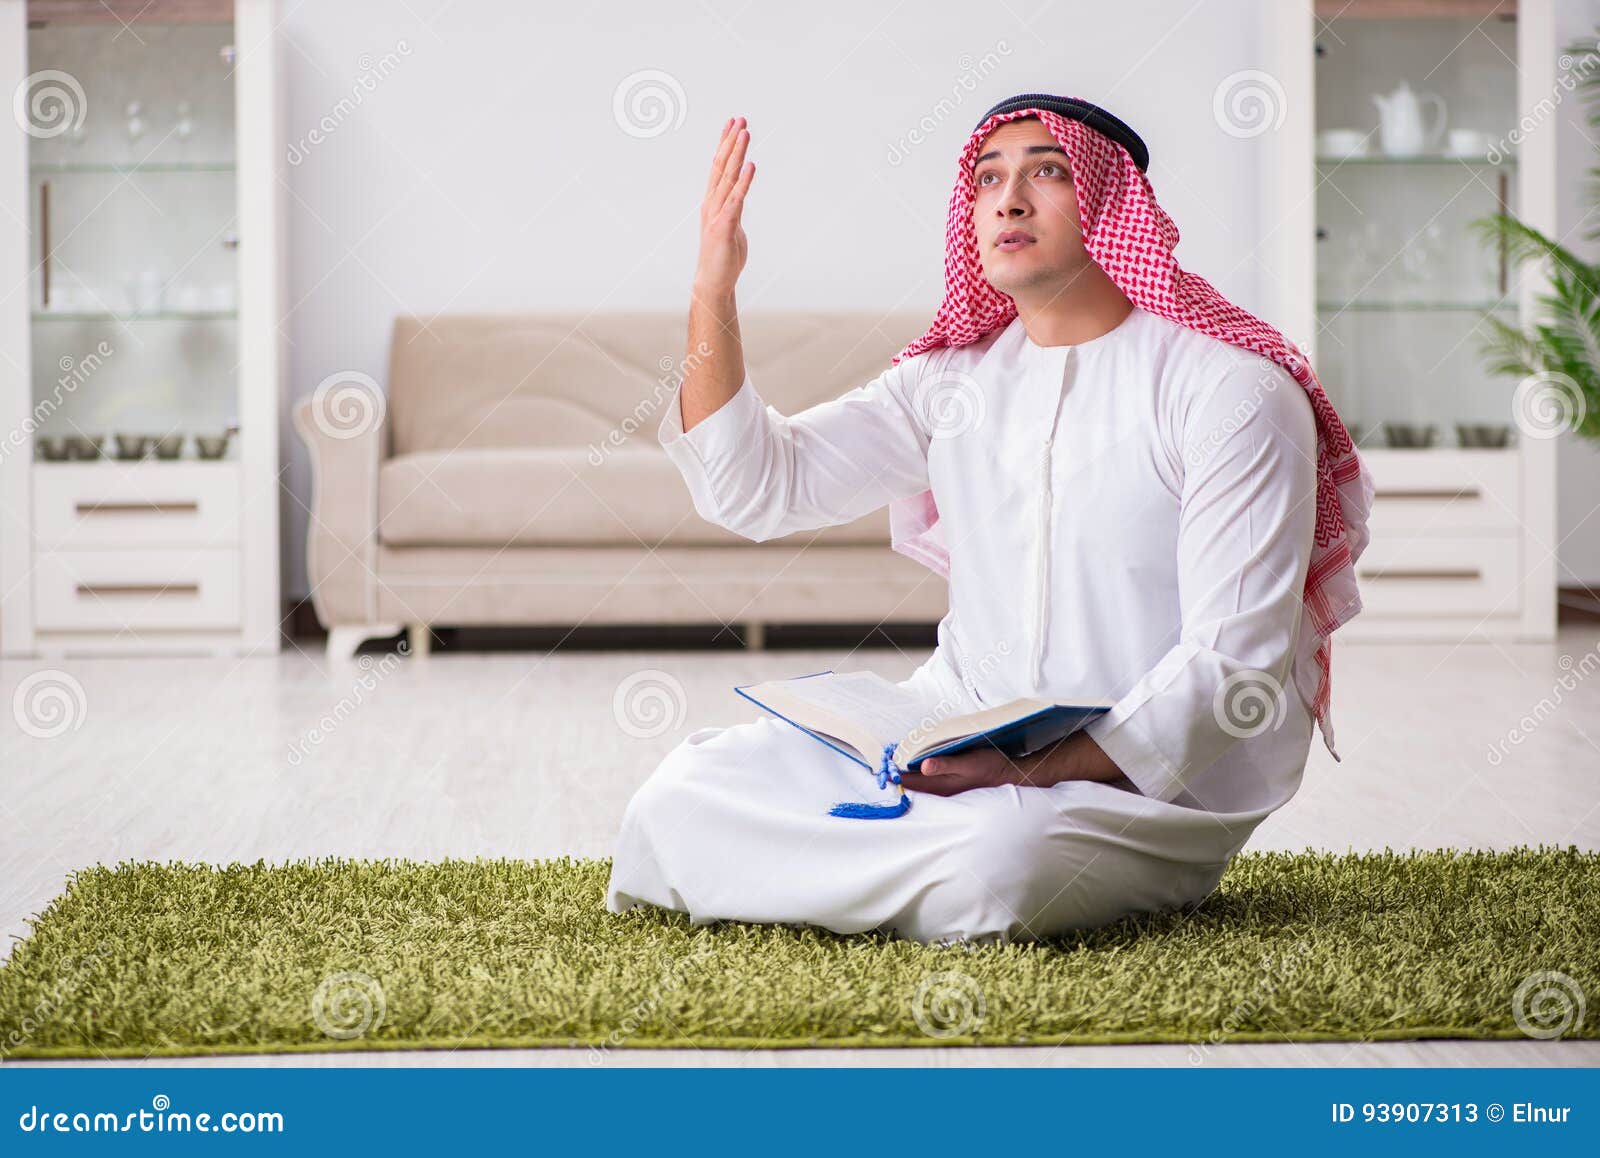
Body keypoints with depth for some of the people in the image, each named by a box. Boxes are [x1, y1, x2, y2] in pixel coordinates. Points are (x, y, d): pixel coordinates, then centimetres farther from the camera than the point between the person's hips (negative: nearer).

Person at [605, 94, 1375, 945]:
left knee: (996, 857, -37)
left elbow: (1233, 663, -15)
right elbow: (755, 487, 8)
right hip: (953, 737, 5)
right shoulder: (954, 379, 10)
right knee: (683, 795, -13)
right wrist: (713, 294, -4)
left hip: (1148, 774, -5)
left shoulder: (1232, 391, -9)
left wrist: (1042, 772, -26)